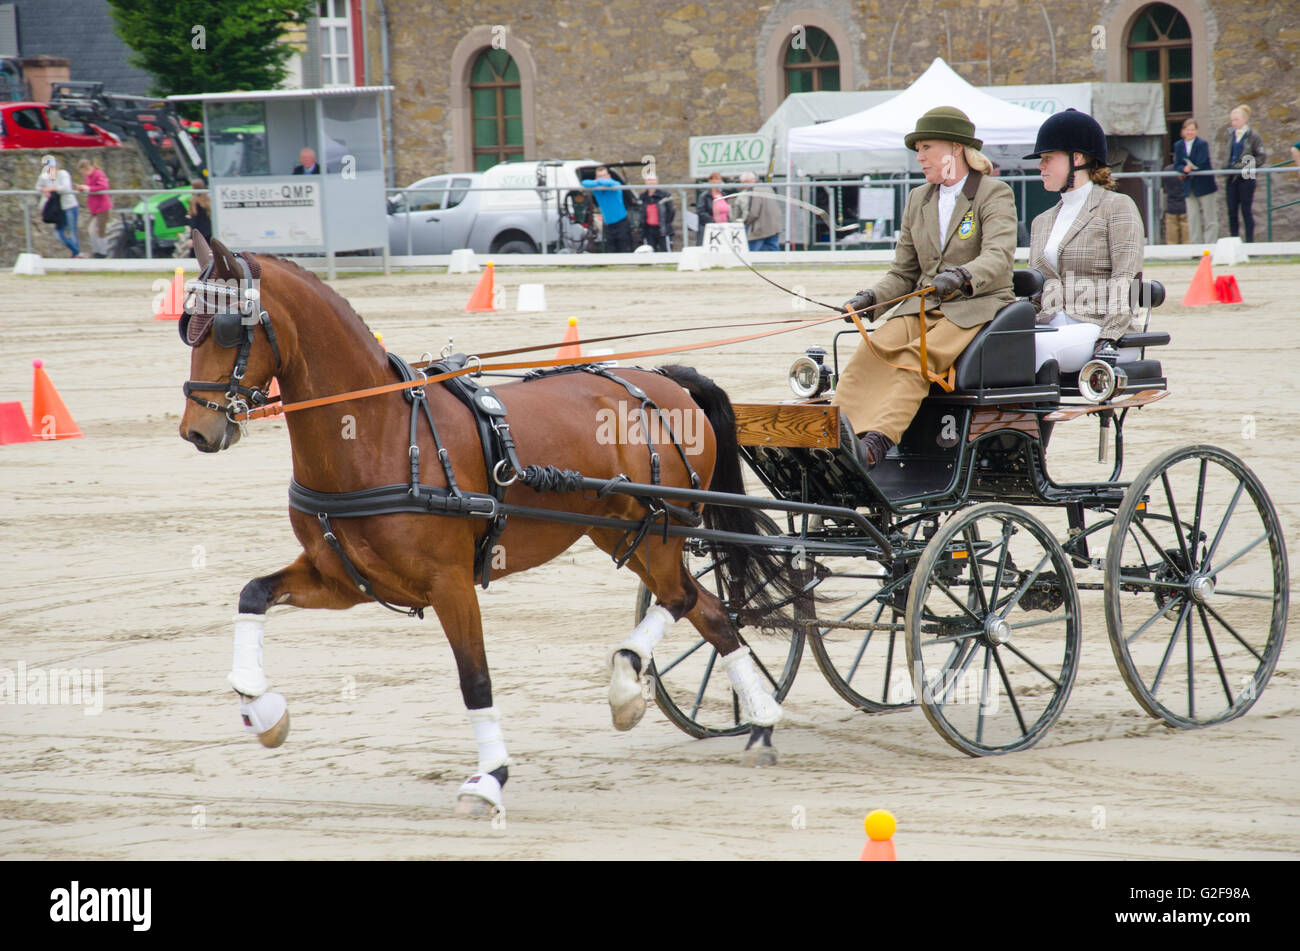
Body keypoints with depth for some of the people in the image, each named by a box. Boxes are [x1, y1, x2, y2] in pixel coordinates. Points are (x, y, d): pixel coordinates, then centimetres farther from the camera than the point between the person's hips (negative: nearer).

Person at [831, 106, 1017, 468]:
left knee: (916, 357, -33)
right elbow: (903, 274, 19)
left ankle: (875, 445, -51)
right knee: (872, 349, -26)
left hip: (978, 306, -5)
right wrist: (870, 298, -3)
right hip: (923, 305, 5)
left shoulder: (994, 194, -1)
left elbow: (998, 258, -18)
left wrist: (961, 276, -39)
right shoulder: (918, 200, 19)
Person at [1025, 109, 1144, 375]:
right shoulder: (1042, 223, 25)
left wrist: (1108, 339, -20)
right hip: (1052, 330, 5)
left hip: (1095, 327, -5)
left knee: (1036, 346, -36)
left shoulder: (1117, 207, 4)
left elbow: (1125, 278, -7)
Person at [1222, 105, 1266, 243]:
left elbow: (1261, 157, -4)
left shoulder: (1253, 136, -6)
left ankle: (1250, 242, 4)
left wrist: (1251, 165, -16)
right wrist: (1225, 166, 9)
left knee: (1246, 211, -2)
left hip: (1246, 178, -6)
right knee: (1232, 211, 6)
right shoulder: (1231, 135, 11)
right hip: (1232, 178, 6)